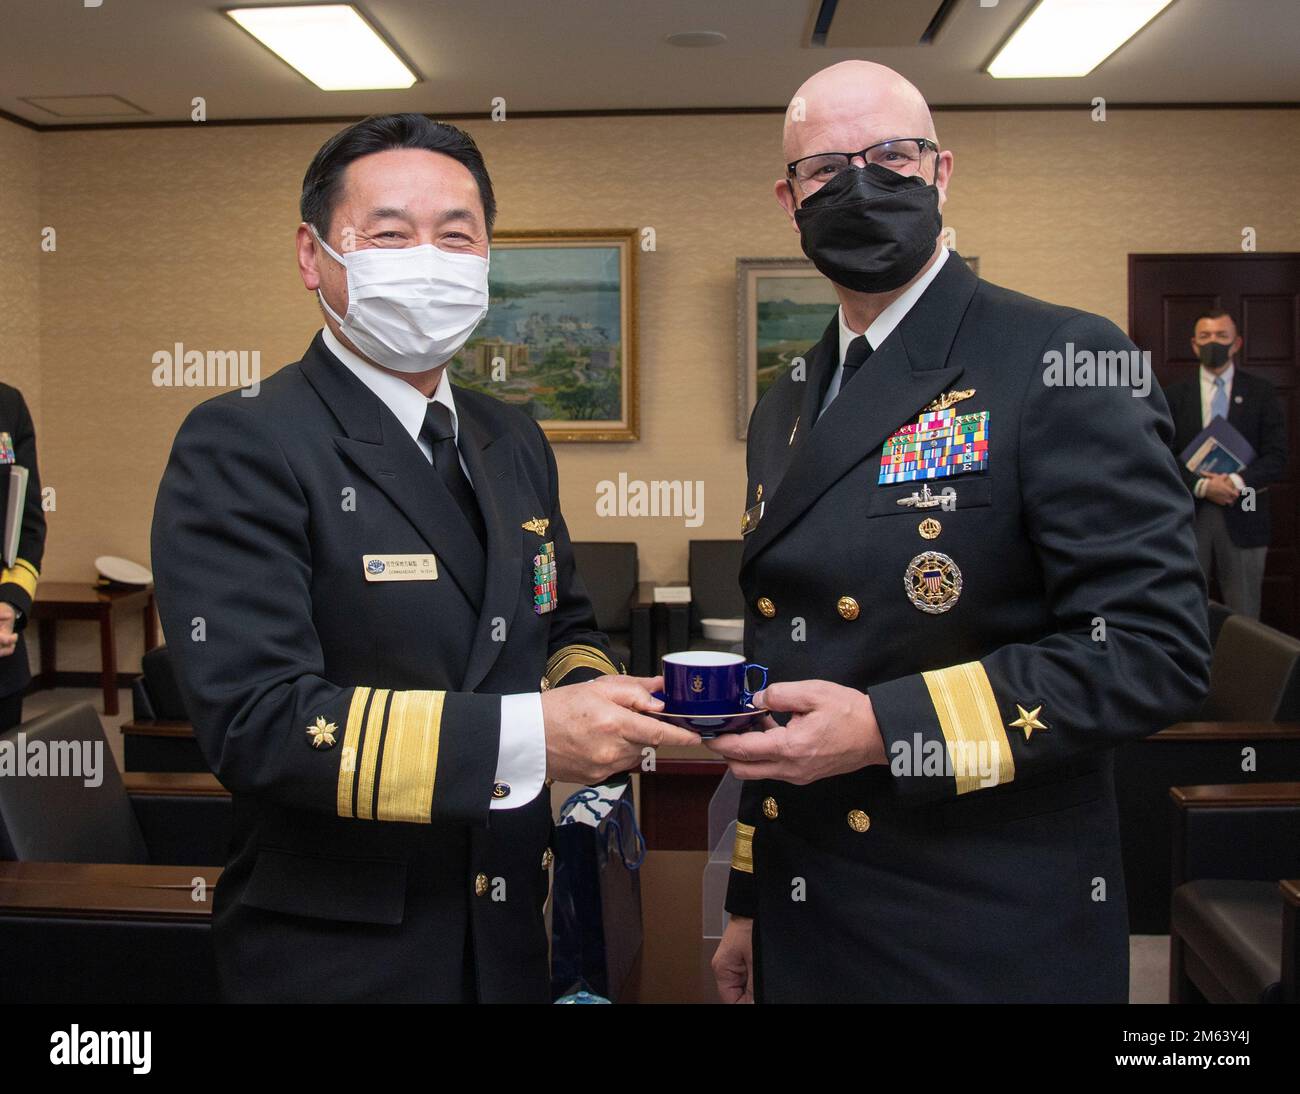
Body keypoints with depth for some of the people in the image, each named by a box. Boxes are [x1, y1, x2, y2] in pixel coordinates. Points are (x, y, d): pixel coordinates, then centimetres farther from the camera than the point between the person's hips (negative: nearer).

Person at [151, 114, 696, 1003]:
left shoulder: (517, 444, 7)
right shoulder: (242, 448, -15)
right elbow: (254, 717, -24)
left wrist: (592, 697, -7)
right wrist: (525, 735, -28)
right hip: (340, 953, -6)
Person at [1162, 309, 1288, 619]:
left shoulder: (1261, 393, 6)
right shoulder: (1174, 395, 8)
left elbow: (1276, 458, 0)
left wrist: (1237, 481, -17)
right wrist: (1202, 486, -14)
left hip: (1243, 518, 0)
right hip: (1189, 516, 0)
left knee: (1243, 617, 3)